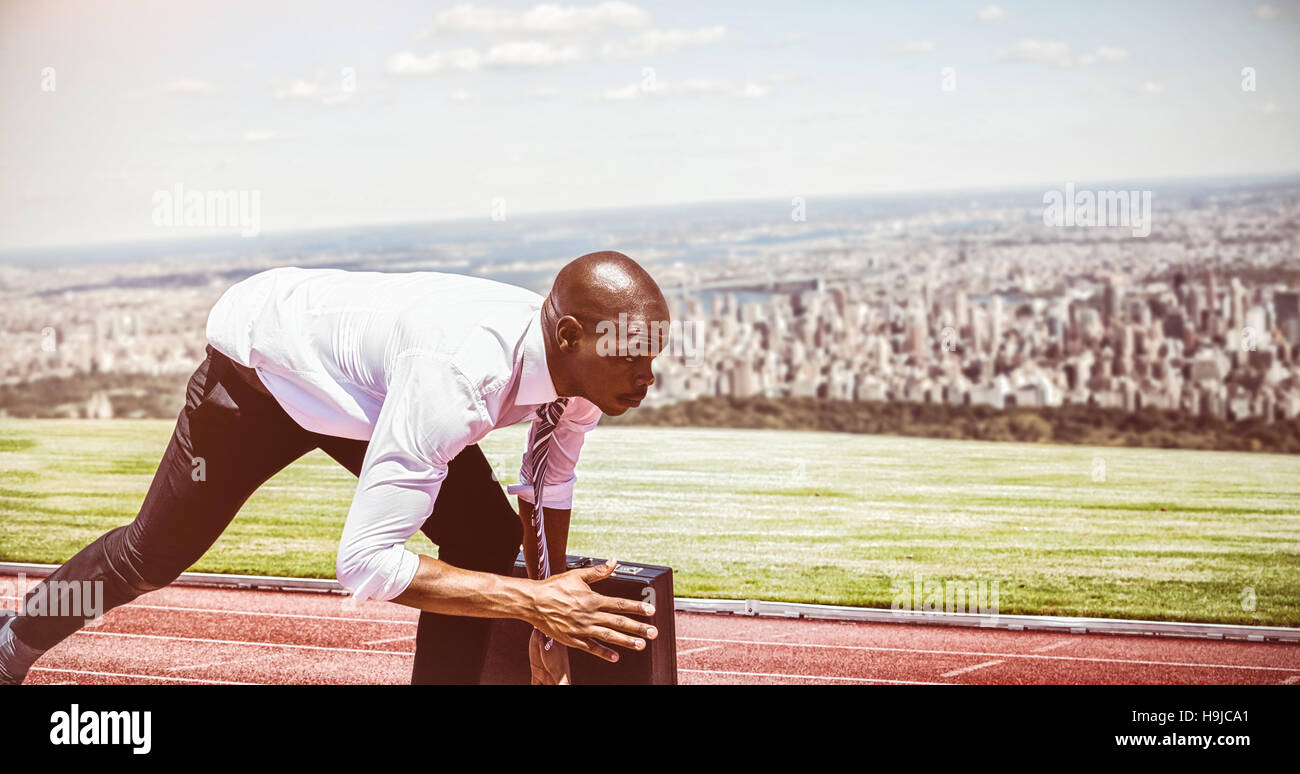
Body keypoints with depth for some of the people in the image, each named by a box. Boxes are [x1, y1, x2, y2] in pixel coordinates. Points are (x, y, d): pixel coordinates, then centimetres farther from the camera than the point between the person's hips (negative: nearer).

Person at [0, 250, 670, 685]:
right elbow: (365, 561, -47)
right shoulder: (459, 376, -47)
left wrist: (549, 620, -1)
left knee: (487, 539, -11)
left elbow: (549, 486, -1)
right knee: (156, 552, 14)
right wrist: (533, 600, -46)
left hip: (363, 385, 6)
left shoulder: (581, 367, -23)